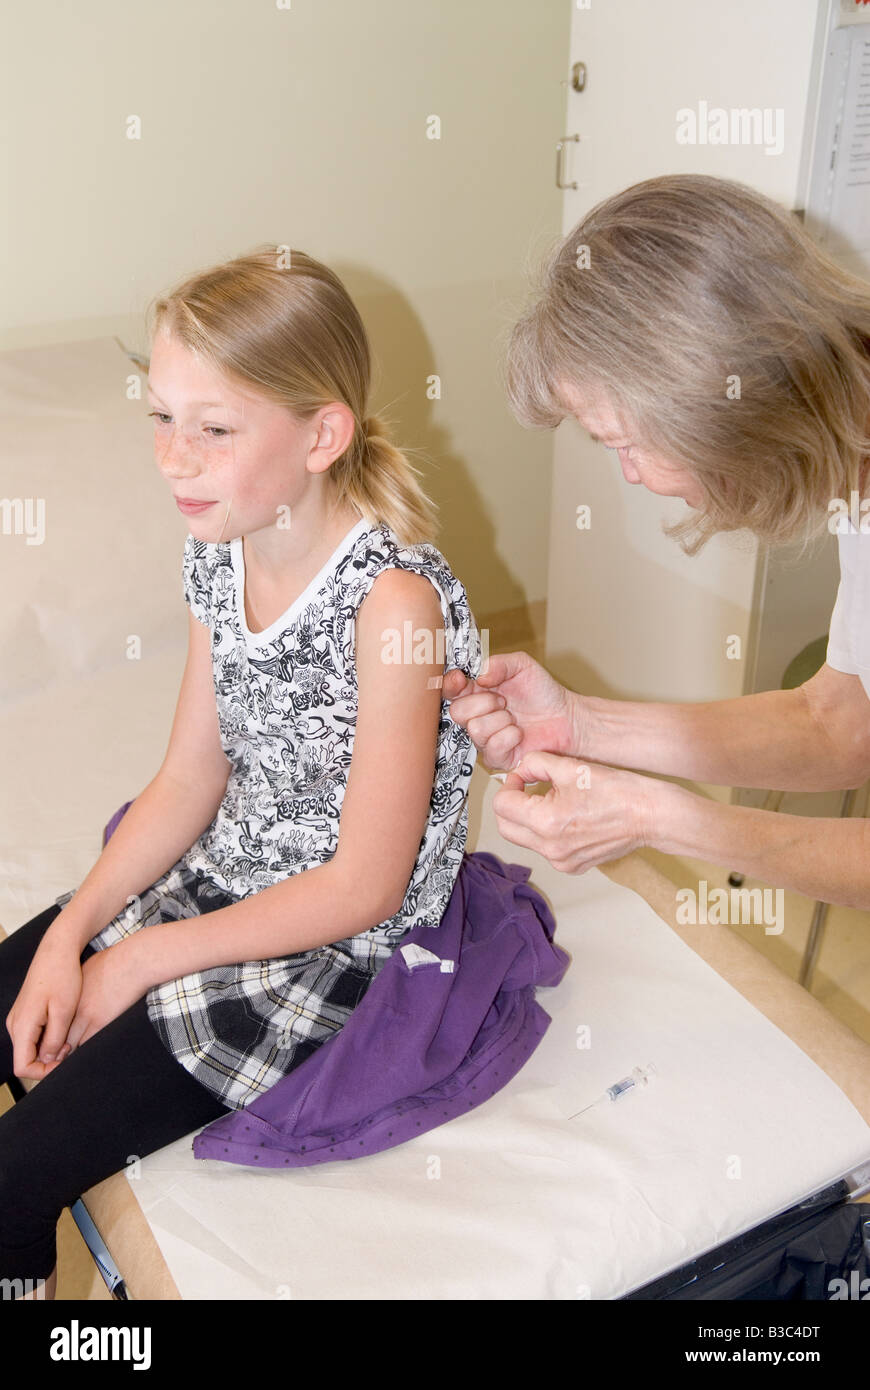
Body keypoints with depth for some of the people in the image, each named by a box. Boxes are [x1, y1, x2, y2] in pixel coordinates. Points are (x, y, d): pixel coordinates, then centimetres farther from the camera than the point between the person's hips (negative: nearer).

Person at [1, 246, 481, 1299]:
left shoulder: (392, 598, -25)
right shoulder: (219, 553, -2)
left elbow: (366, 885, -21)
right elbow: (191, 777, 5)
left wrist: (140, 959, -14)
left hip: (336, 946, -7)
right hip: (216, 879, 7)